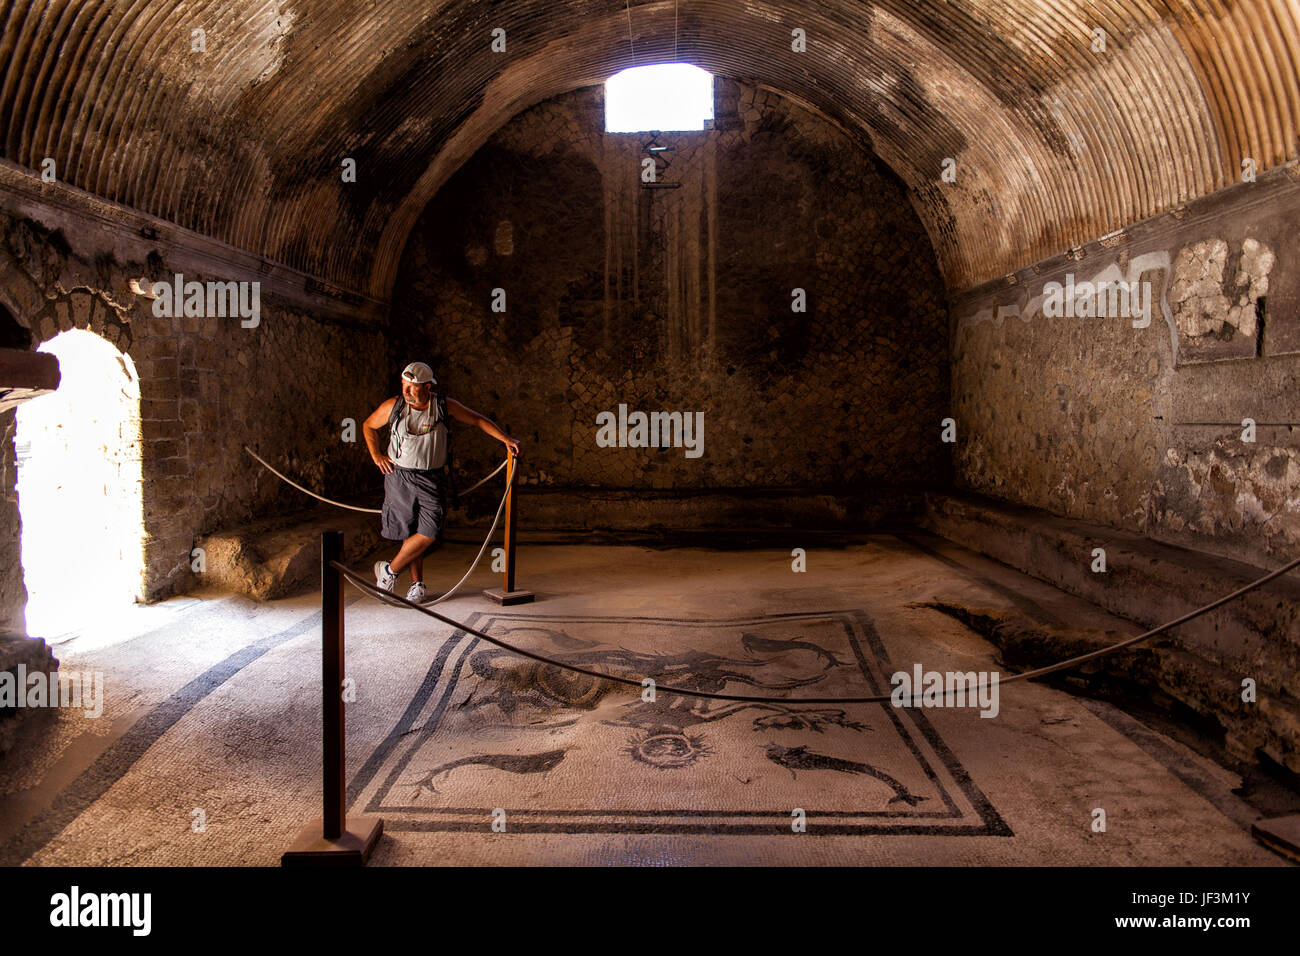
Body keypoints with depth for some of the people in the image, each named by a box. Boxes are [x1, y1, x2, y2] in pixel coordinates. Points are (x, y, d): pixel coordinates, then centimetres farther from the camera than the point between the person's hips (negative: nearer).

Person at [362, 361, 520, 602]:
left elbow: (478, 420, 6)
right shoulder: (393, 406, -4)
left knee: (429, 533, -9)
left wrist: (505, 439, -1)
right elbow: (368, 426, 14)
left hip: (431, 479, 0)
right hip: (399, 476, 0)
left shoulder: (444, 406, -5)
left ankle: (390, 570, 11)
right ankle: (417, 584, 21)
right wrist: (376, 456, 6)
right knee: (409, 533, 4)